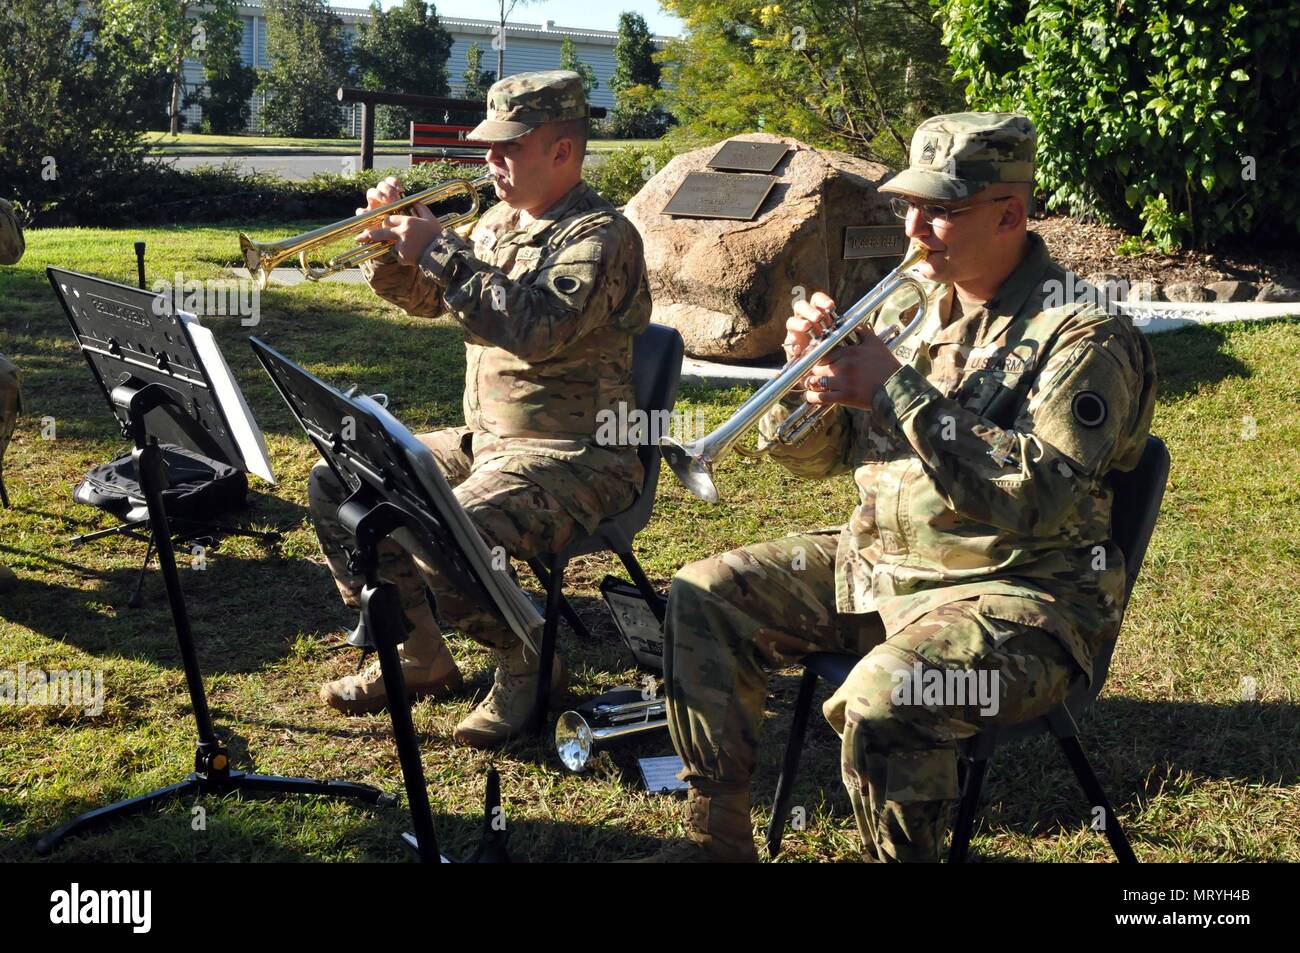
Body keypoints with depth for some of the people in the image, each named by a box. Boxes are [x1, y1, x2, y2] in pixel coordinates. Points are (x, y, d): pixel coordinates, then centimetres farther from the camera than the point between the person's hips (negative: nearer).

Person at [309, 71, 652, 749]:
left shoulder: (600, 235, -14)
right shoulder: (499, 221, 13)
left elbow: (537, 328, -31)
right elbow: (425, 300, 23)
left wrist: (439, 252, -25)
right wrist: (395, 244, 2)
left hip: (575, 459, -9)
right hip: (484, 440, 9)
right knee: (334, 483, 4)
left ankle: (528, 668, -4)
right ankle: (419, 656, 11)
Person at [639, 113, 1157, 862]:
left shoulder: (1083, 336, -12)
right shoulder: (912, 307, 8)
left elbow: (1036, 498, -27)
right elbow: (815, 457, 12)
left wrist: (896, 390, -26)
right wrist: (807, 370, -11)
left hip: (1015, 595, -7)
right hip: (876, 561, 8)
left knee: (883, 700, -34)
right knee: (704, 597, 0)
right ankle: (719, 837, 11)